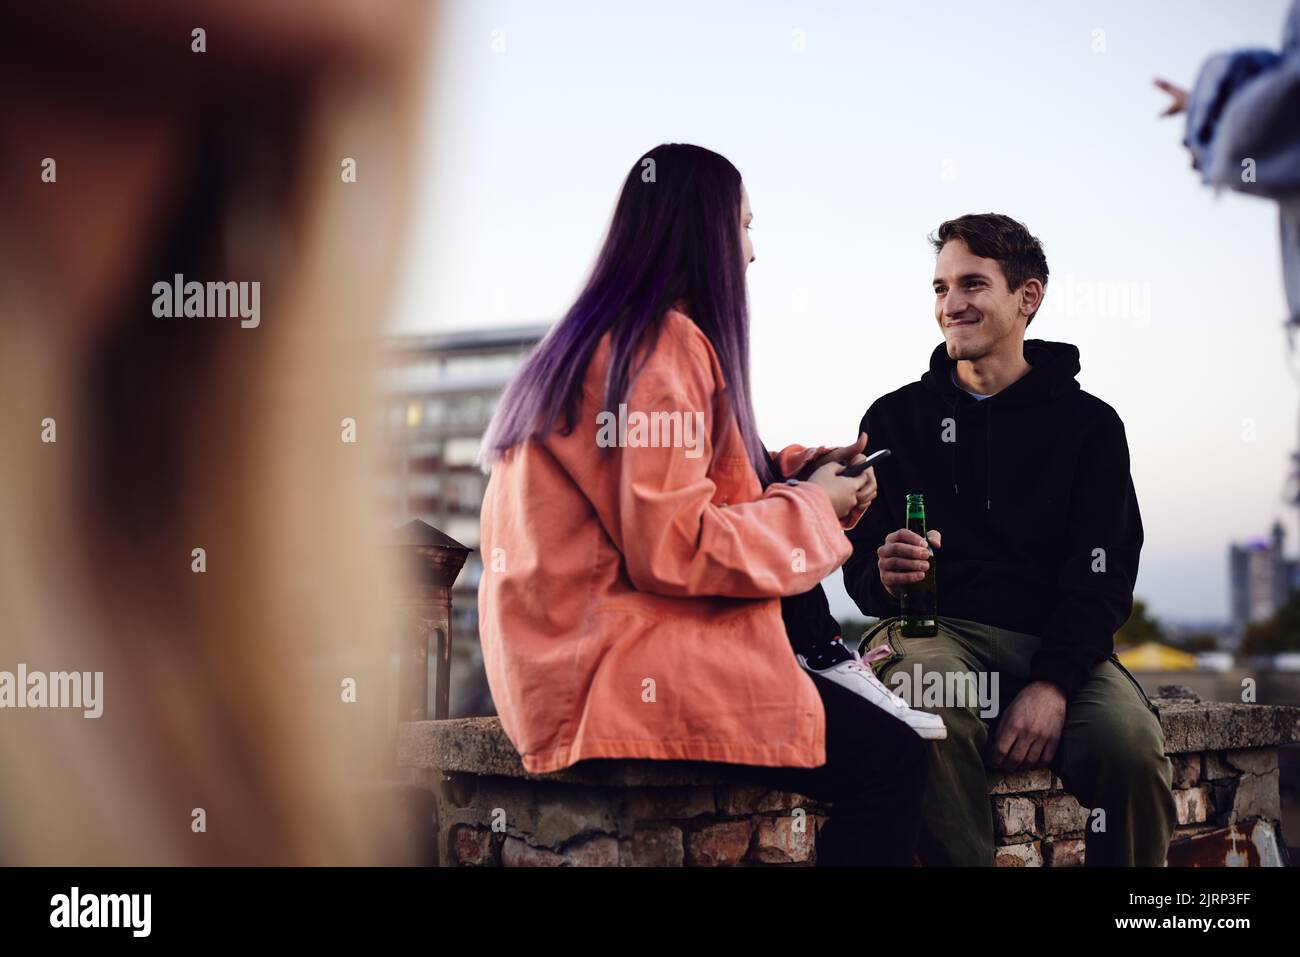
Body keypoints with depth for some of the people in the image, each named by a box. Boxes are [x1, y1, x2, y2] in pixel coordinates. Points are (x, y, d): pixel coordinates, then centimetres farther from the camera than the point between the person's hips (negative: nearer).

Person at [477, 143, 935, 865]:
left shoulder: (598, 339, 17)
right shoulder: (666, 346, -14)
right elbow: (670, 548, -21)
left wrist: (789, 473, 13)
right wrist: (812, 508, -7)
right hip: (620, 669, -11)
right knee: (892, 760, -14)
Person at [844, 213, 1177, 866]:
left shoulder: (1089, 424, 11)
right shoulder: (896, 418, 15)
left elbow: (1104, 576, 1)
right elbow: (861, 568, 13)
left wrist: (1053, 682, -17)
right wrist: (885, 576, -14)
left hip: (1056, 641, 1)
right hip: (934, 629, 0)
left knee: (1131, 746, -30)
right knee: (931, 720, -37)